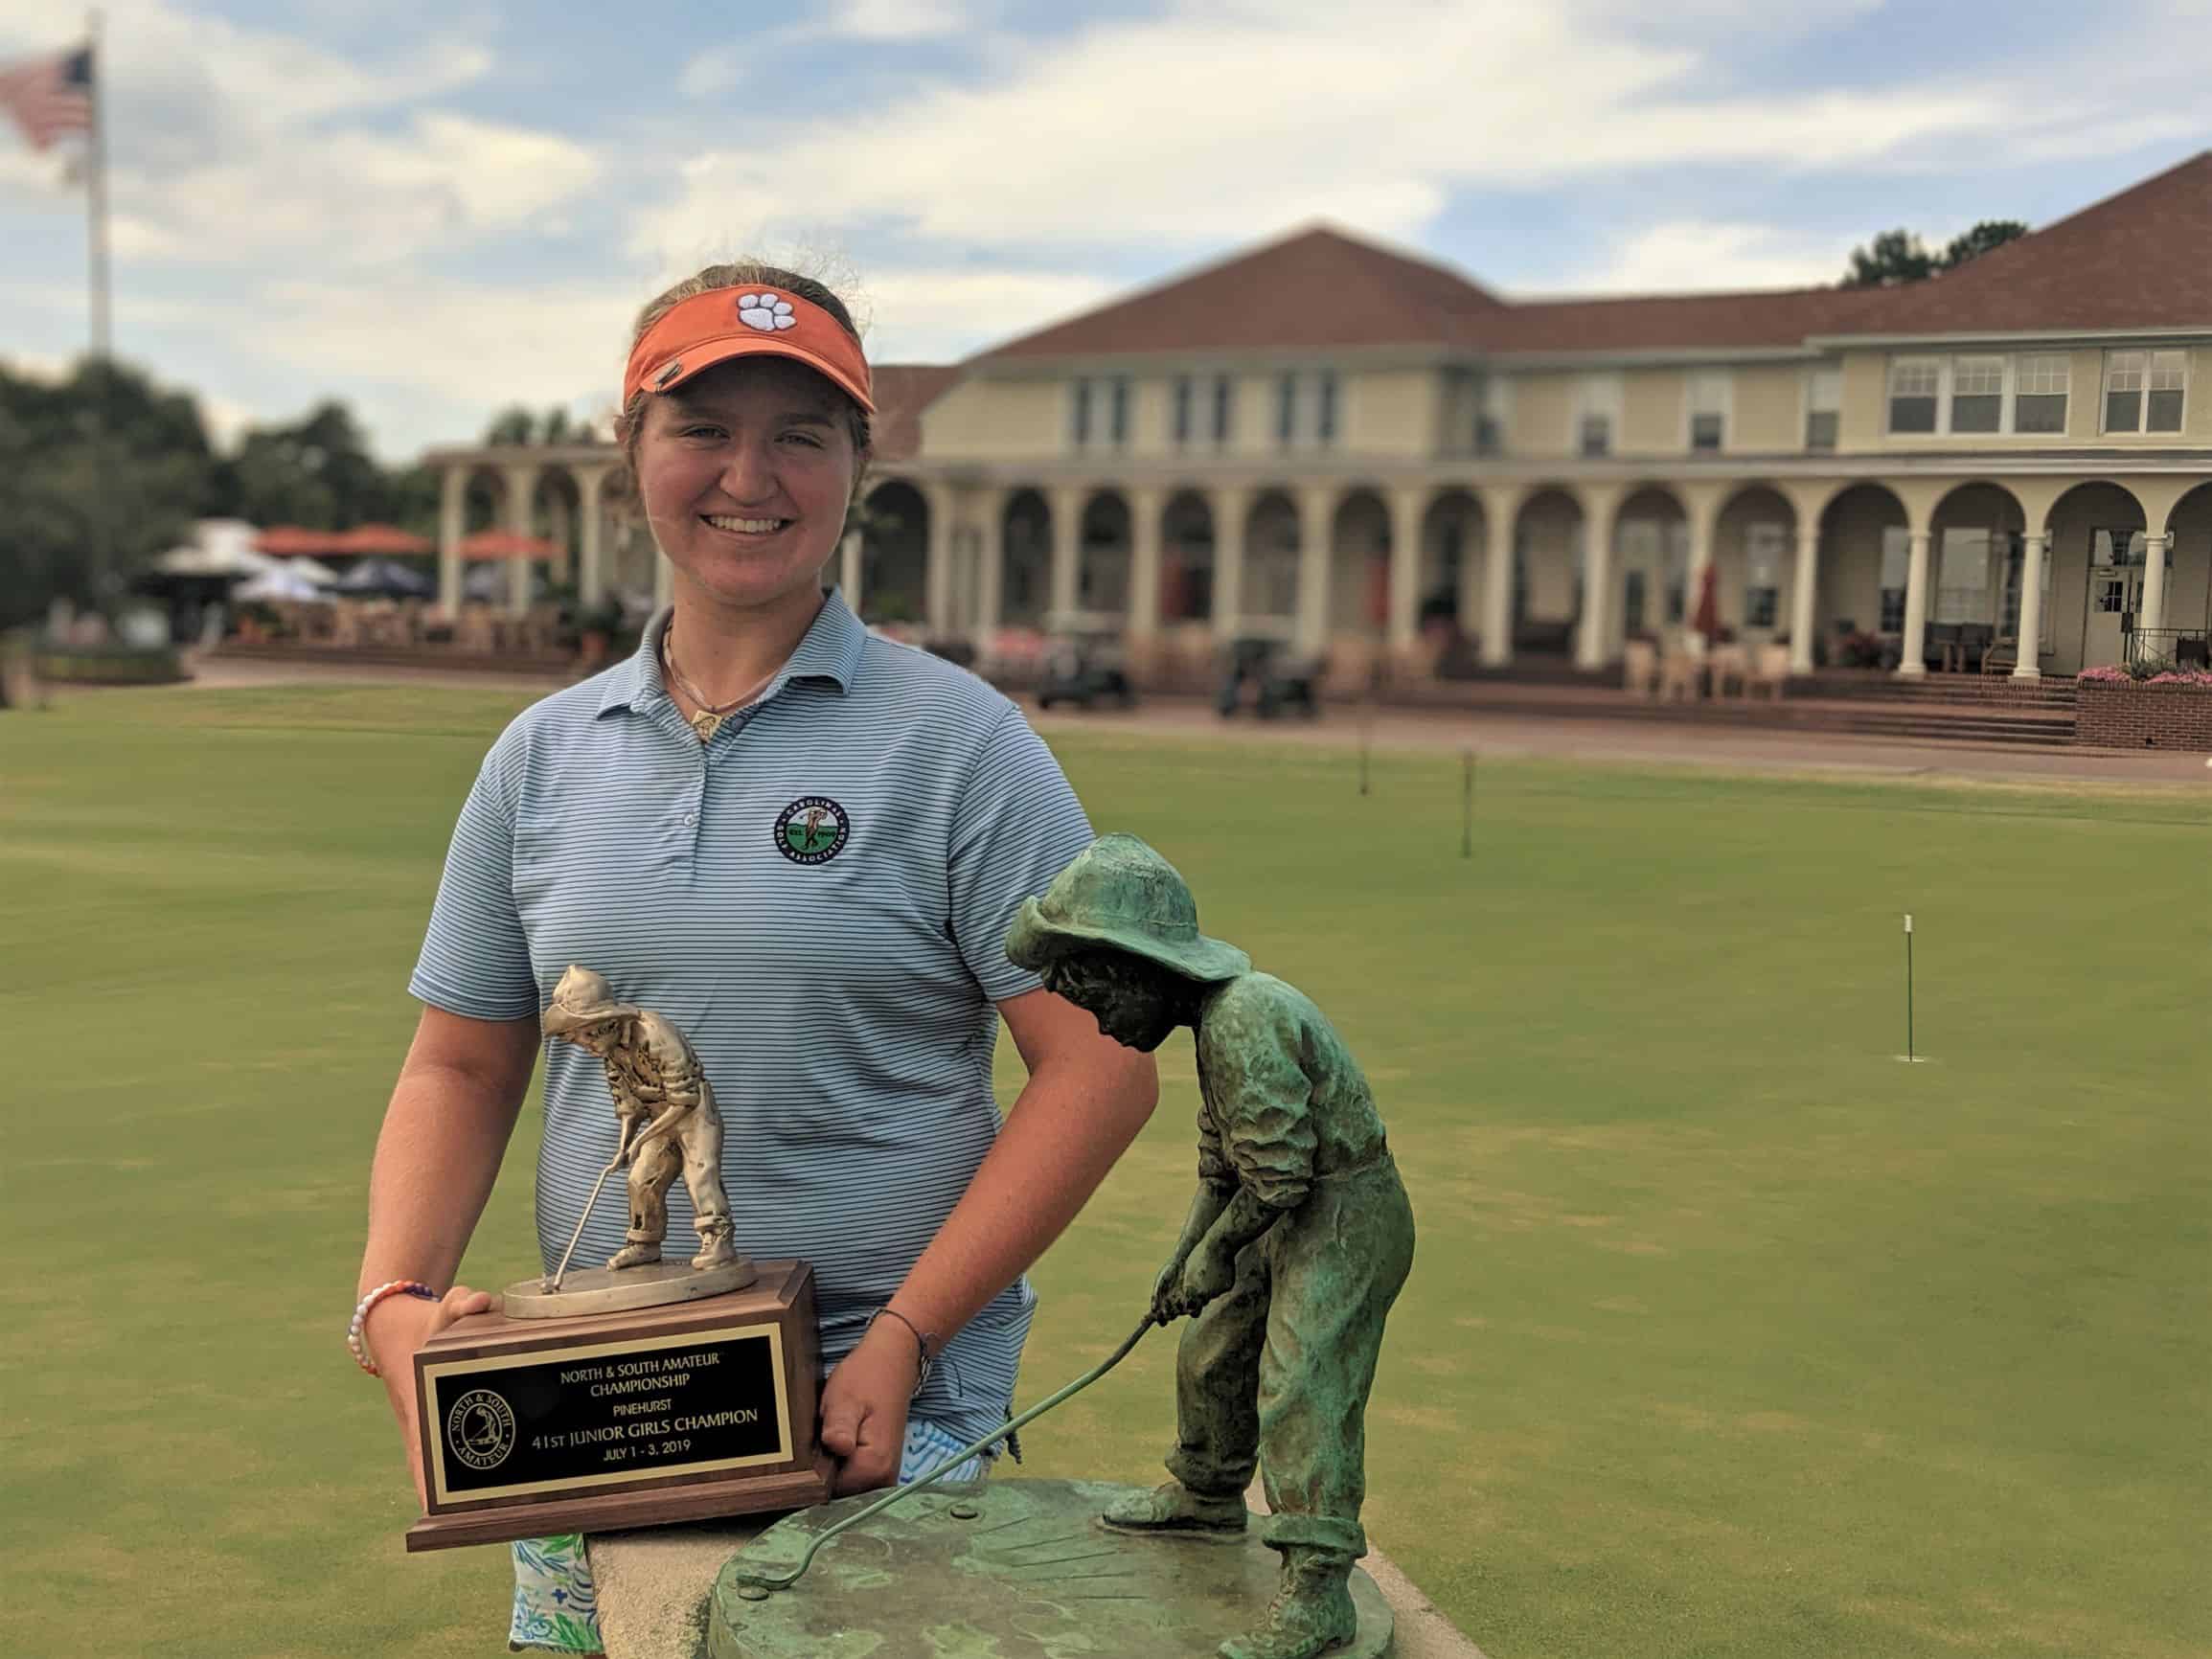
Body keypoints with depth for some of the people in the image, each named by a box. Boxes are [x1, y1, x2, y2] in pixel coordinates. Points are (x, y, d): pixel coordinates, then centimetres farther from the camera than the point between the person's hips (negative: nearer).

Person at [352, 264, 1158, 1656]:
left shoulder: (956, 737, -7)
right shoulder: (544, 754, 7)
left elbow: (1100, 1064, -11)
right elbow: (463, 1068, 11)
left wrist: (904, 1339, -16)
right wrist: (396, 1295, -7)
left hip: (894, 1416, -3)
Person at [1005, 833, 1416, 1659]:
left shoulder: (1246, 1020, -25)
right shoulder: (1217, 1018, 8)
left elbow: (1279, 1172, -25)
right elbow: (1221, 1157, 19)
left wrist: (1216, 1250, -11)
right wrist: (1185, 1254, 15)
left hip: (1346, 1220, -11)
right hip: (1293, 1220, 11)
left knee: (1300, 1386, -17)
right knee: (1212, 1356, 21)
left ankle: (1317, 1592, -17)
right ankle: (1207, 1494, 43)